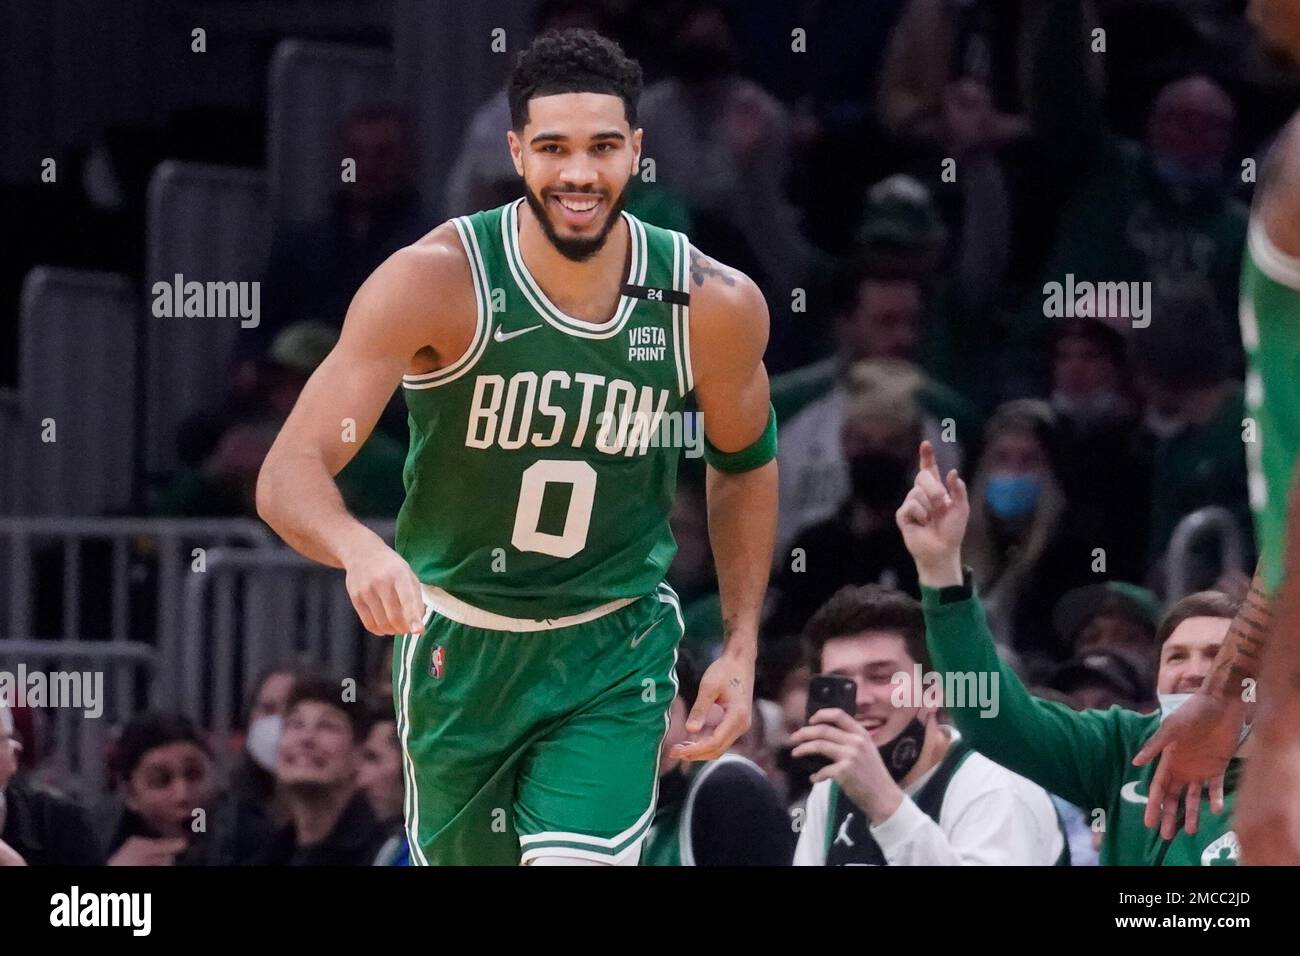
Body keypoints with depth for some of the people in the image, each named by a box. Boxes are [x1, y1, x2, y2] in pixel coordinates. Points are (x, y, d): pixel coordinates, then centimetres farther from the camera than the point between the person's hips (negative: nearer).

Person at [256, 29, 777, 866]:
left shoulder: (716, 306, -13)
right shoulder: (435, 280, -21)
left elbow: (744, 464, 10)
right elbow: (290, 473, -25)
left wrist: (742, 648, 4)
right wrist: (361, 550, -47)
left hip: (615, 649, 0)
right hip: (458, 639, 0)